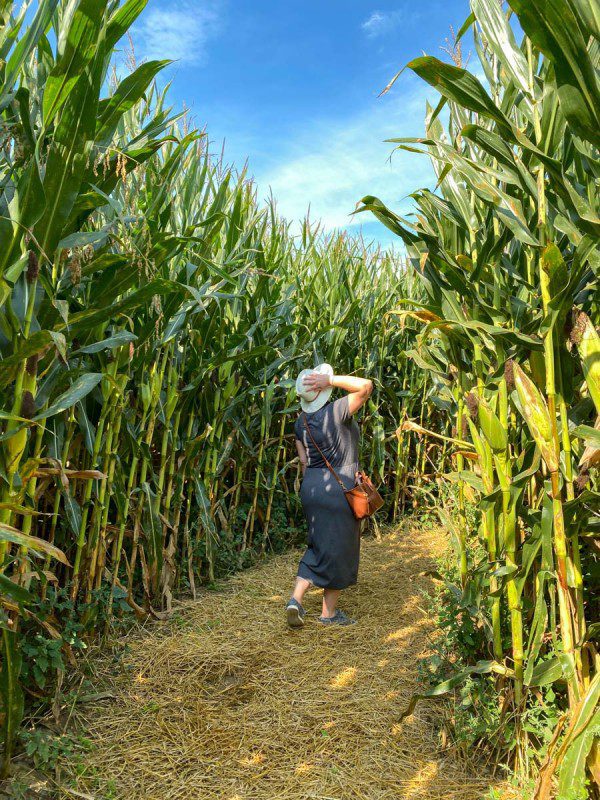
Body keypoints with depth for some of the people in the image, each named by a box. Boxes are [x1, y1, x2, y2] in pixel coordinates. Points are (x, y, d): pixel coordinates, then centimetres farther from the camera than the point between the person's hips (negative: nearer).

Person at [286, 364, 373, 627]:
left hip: (311, 487, 6)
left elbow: (304, 461, 8)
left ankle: (296, 598, 8)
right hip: (338, 489, -6)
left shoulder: (300, 422, 3)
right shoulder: (336, 412, -17)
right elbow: (366, 385, -18)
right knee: (338, 549, 9)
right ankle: (329, 613, 21)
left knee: (318, 546, 20)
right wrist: (330, 379, -19)